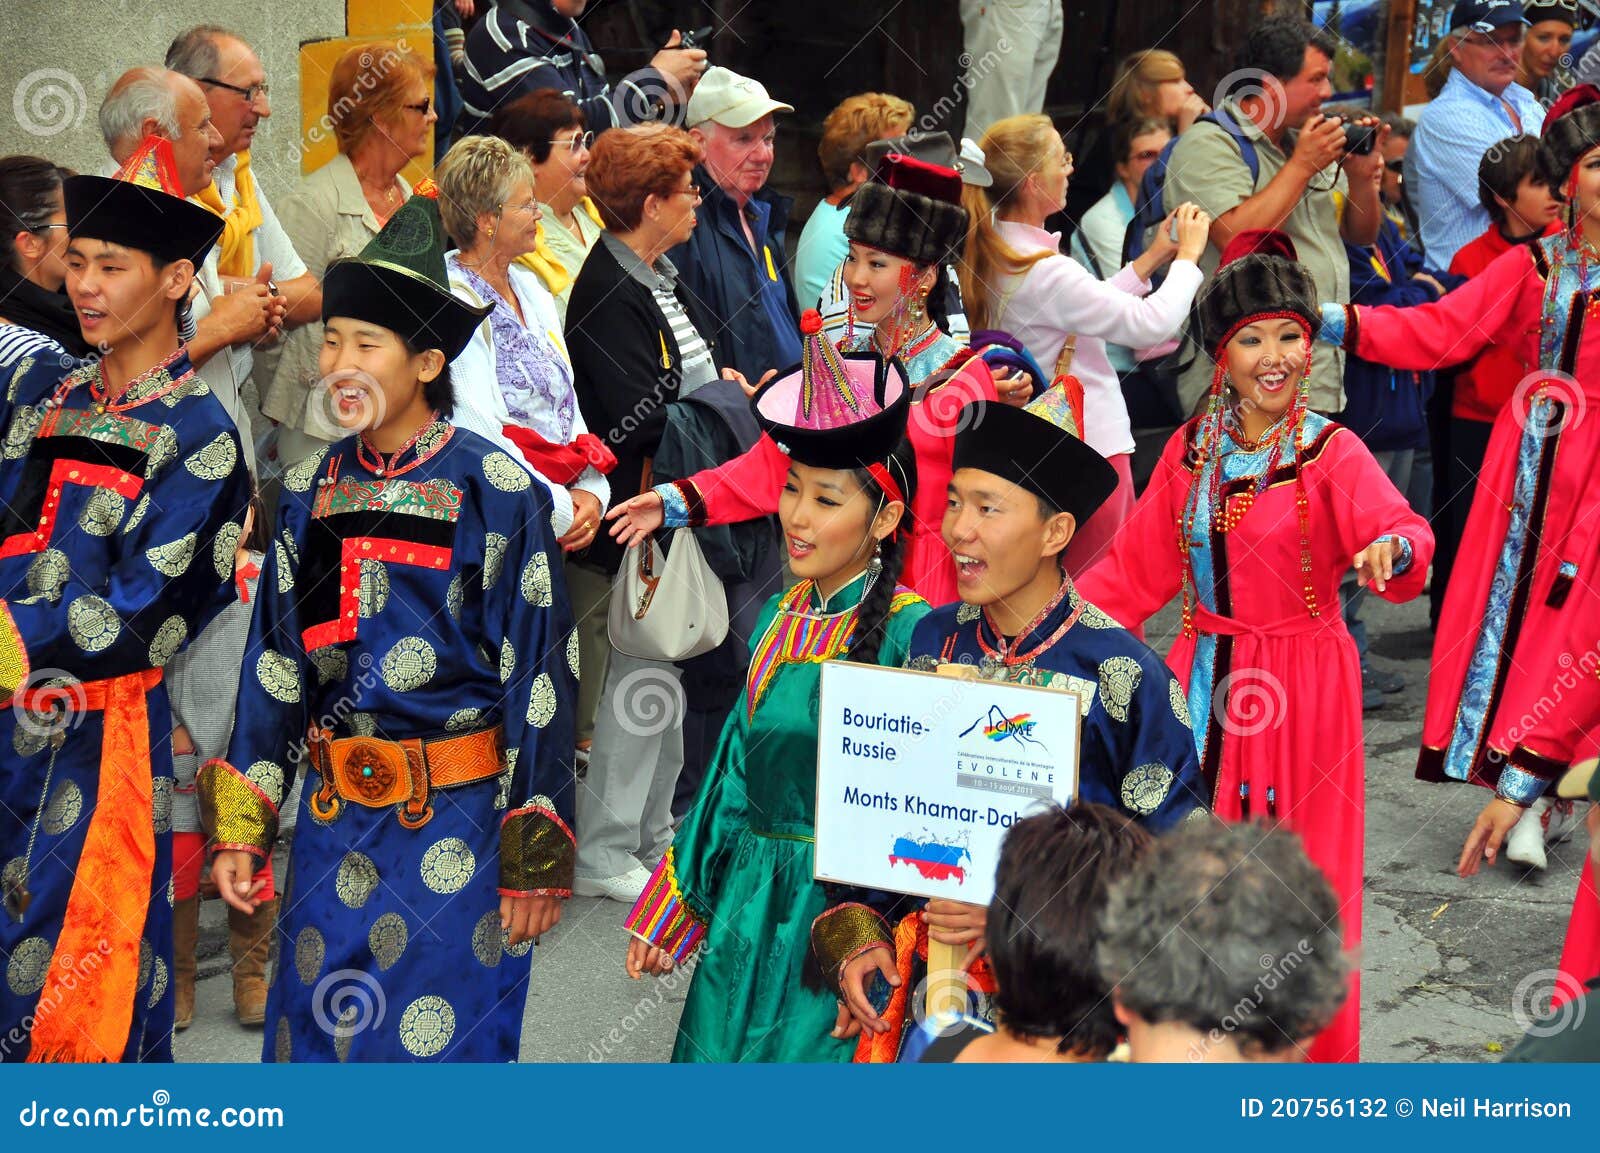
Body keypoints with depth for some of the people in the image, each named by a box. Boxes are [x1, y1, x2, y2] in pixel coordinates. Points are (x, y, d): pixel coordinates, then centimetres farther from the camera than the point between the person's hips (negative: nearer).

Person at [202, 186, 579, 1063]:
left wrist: (535, 859, -9)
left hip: (454, 825, -5)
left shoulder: (493, 489, -9)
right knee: (314, 1035, 11)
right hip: (333, 820, 5)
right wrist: (241, 823, 7)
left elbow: (538, 671, -9)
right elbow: (274, 660, 11)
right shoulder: (313, 490, 6)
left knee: (441, 1037, 2)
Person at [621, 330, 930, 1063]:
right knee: (722, 1049, 13)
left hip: (840, 911, -6)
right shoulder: (781, 617, 7)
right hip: (745, 910, 6)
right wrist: (668, 913, 16)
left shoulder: (908, 632, -14)